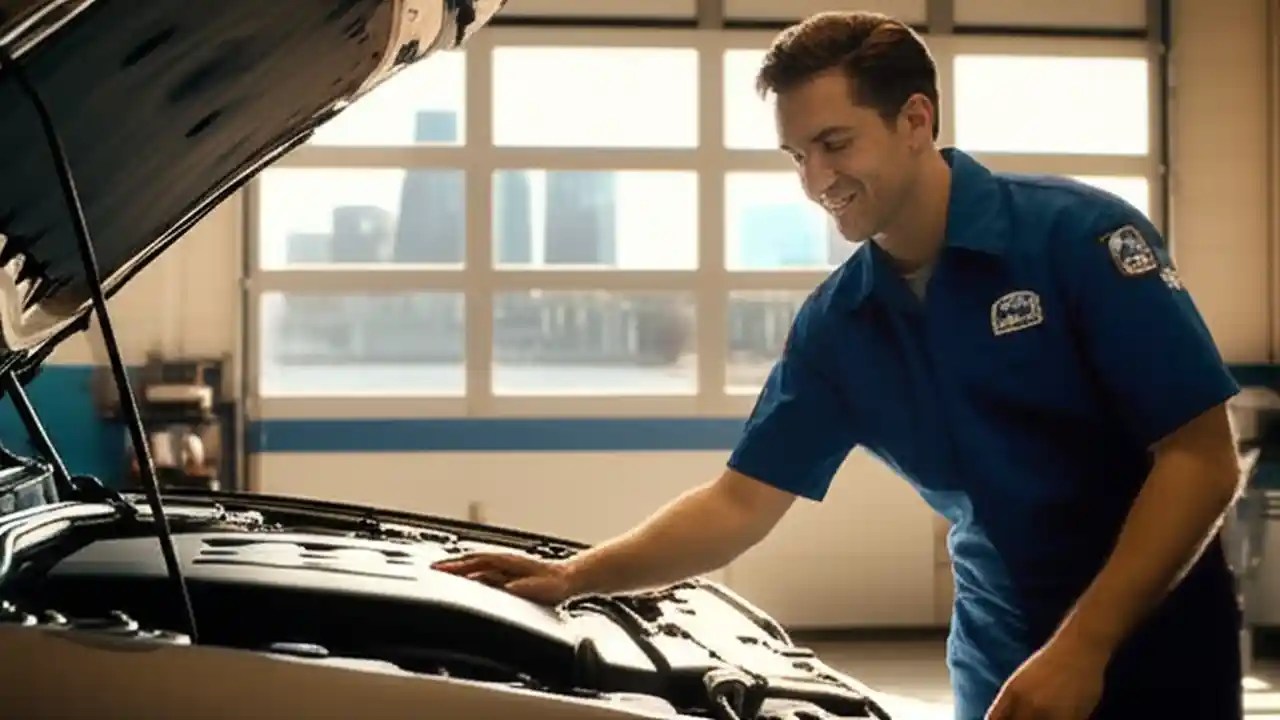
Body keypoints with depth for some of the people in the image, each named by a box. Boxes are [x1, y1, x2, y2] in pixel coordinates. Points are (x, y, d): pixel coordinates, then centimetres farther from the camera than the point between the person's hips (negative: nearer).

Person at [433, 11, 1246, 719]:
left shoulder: (1077, 234, -15)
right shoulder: (835, 323, 2)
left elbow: (1203, 458, -17)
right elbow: (740, 503, 4)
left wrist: (1085, 645, -23)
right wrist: (575, 577, -9)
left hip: (1156, 648, -5)